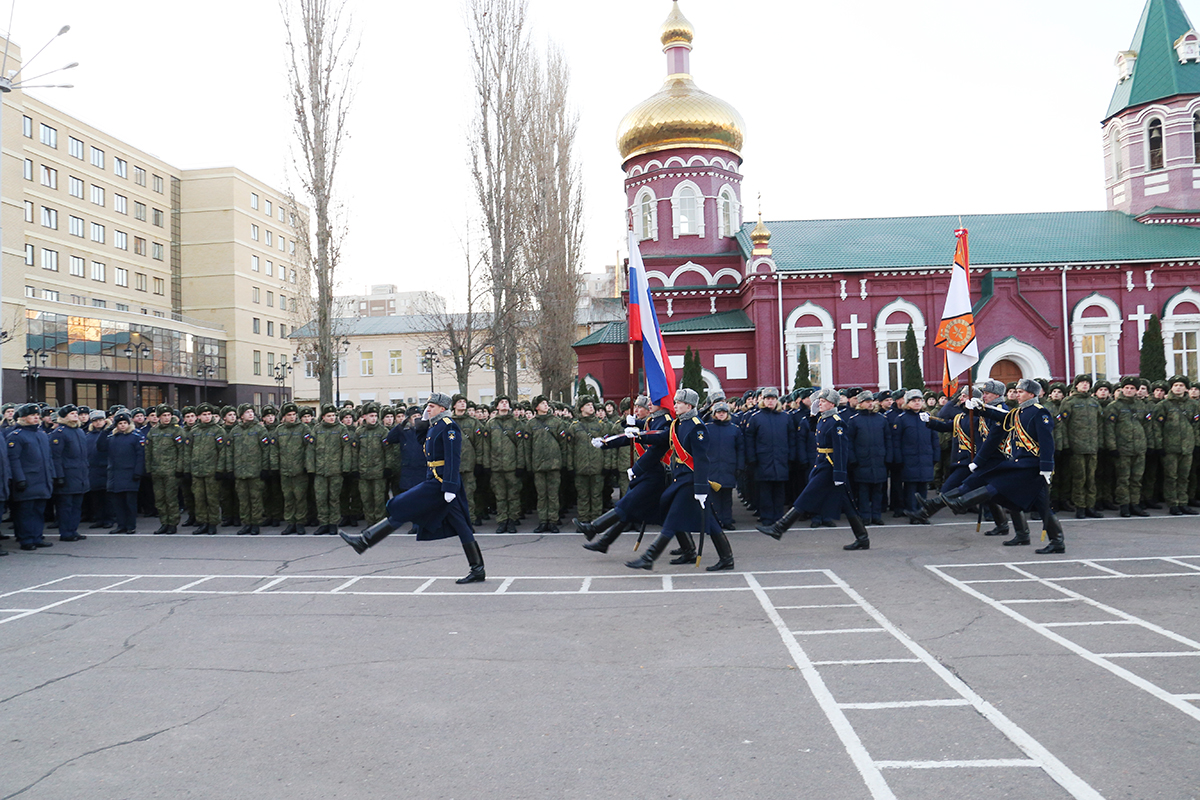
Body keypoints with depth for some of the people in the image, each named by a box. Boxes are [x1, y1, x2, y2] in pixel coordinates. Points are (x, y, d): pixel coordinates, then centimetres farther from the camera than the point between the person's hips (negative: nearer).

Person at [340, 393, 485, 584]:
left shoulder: (448, 426, -11)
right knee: (460, 525, 7)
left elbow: (453, 458, -19)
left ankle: (364, 541, 1)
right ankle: (478, 569, 8)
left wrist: (450, 487, -24)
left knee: (401, 507, -5)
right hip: (436, 480, 10)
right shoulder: (434, 426, 19)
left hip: (439, 482, -10)